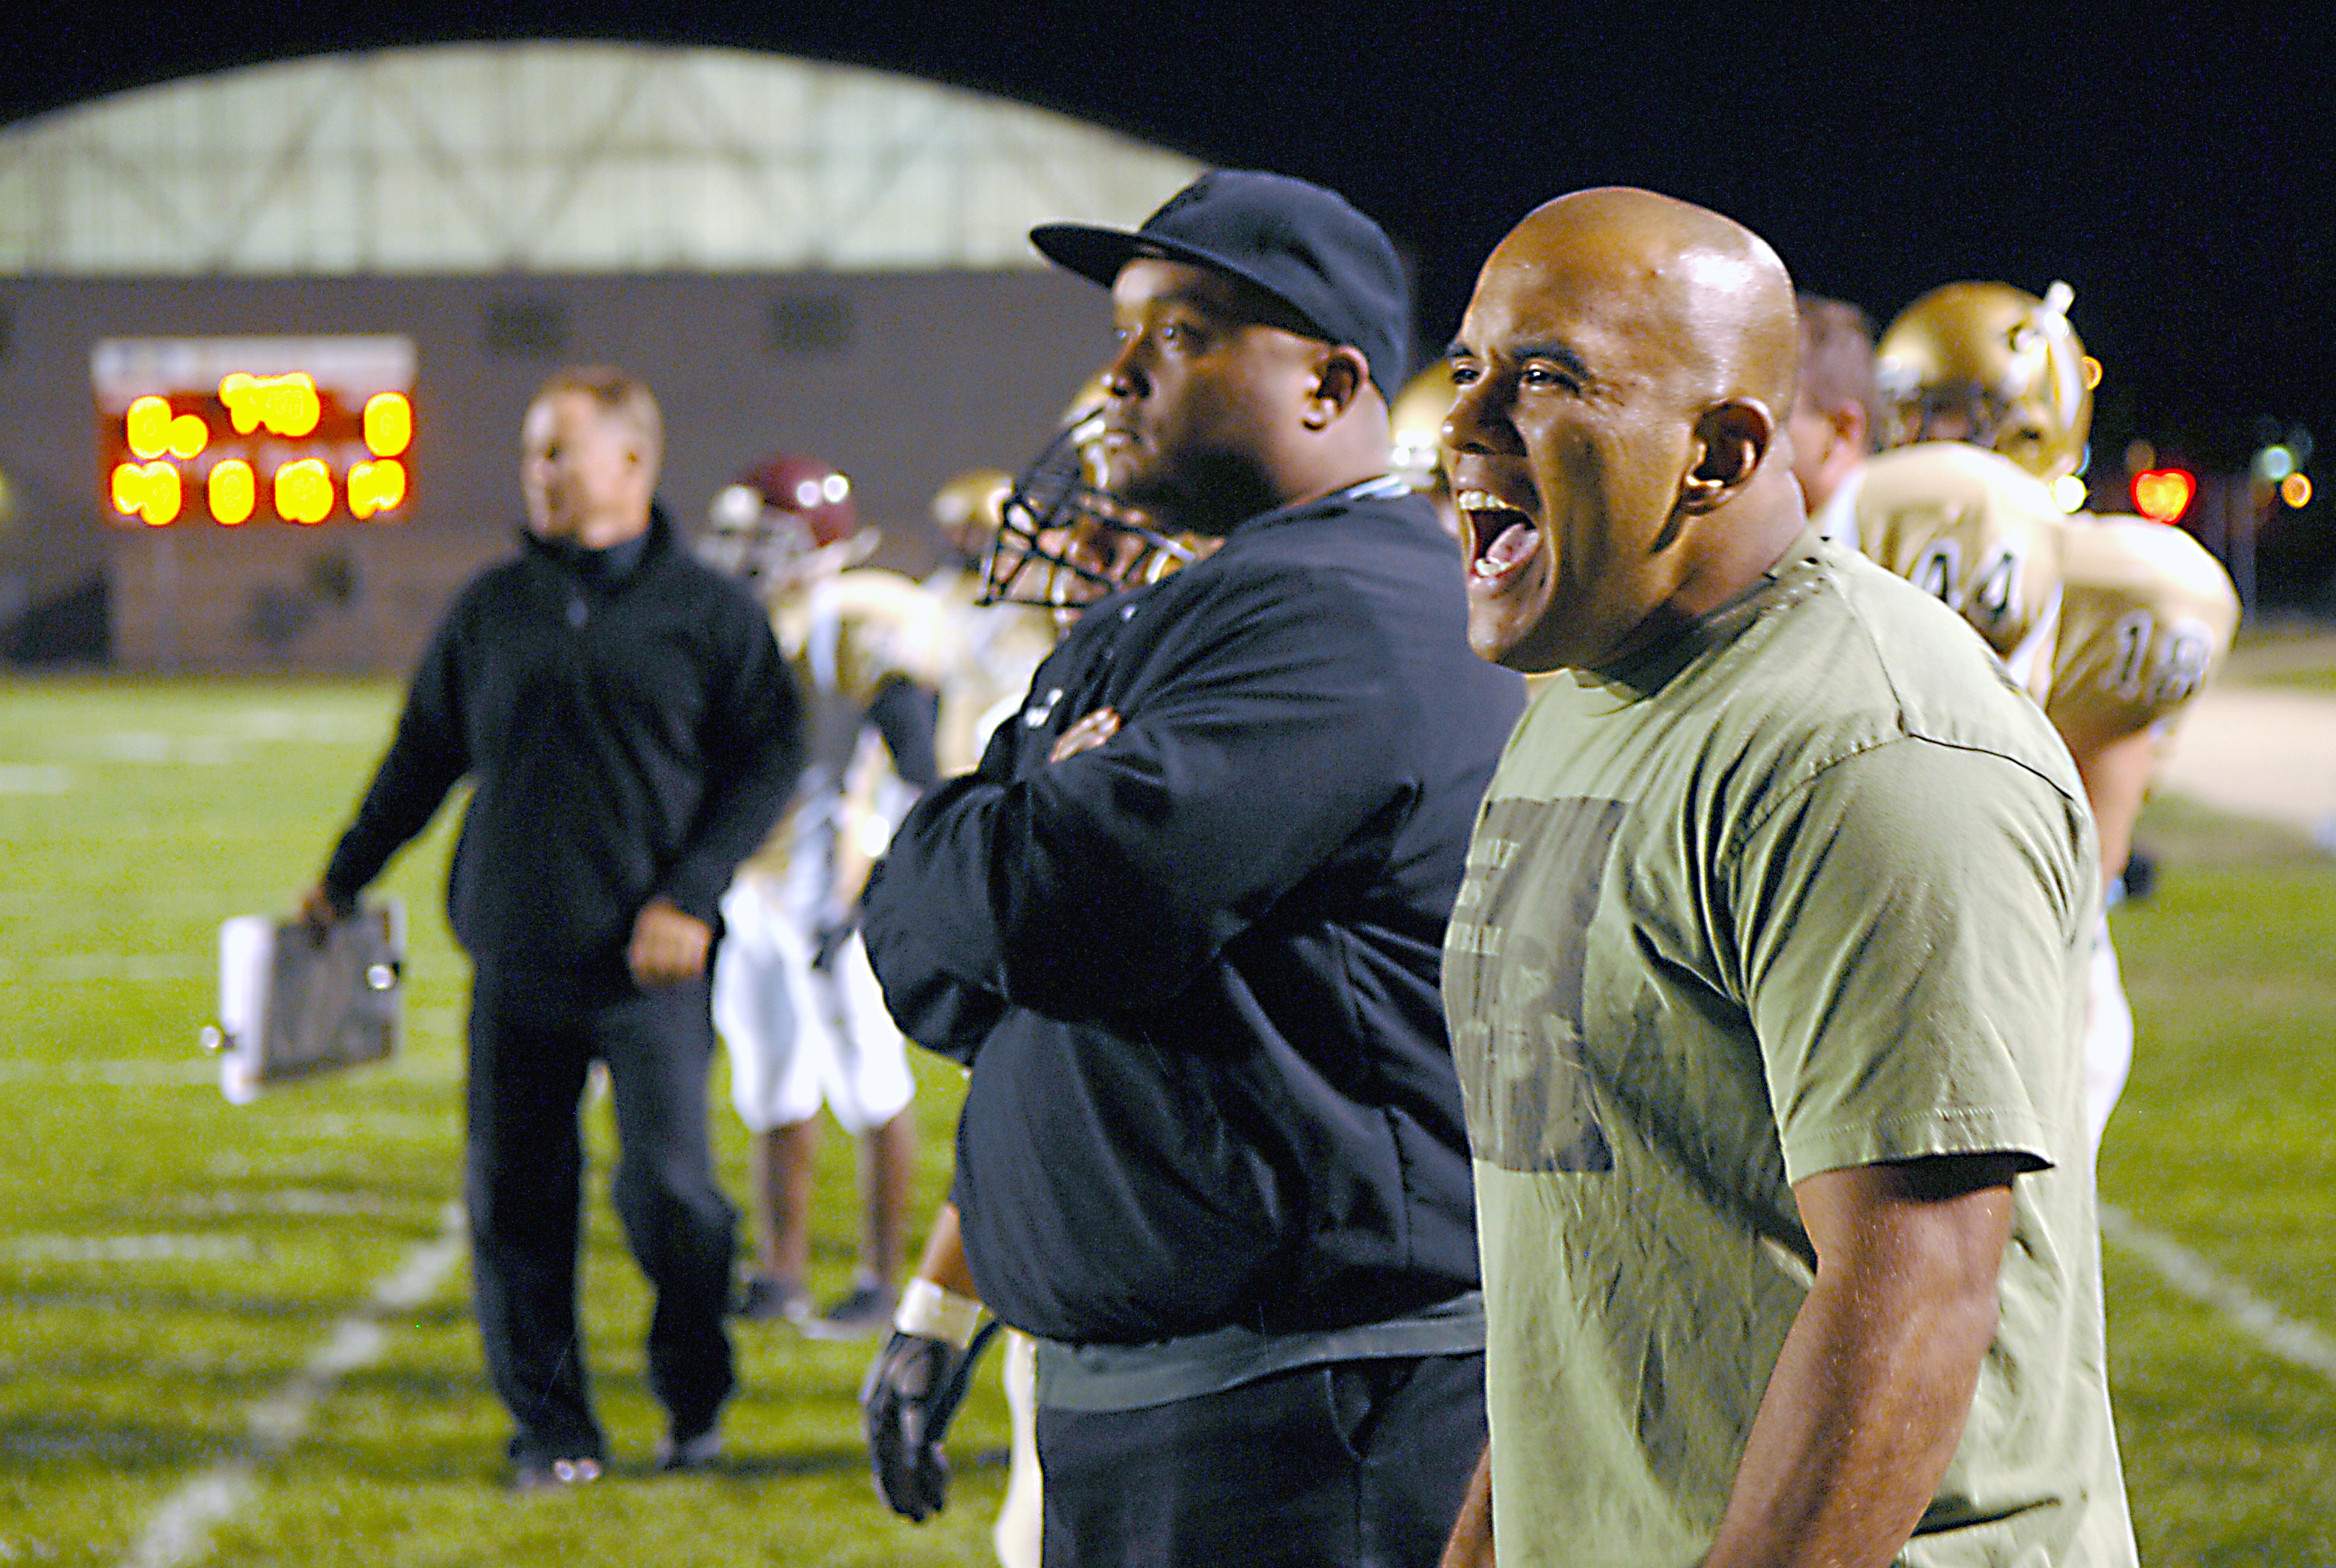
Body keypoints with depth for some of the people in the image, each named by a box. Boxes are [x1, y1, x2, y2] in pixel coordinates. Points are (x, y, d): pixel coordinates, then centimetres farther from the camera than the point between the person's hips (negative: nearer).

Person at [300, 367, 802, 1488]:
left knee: (666, 1186, -9)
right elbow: (426, 752, 20)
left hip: (649, 964, -3)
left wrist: (692, 895, -9)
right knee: (513, 1195, 2)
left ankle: (694, 1397, 15)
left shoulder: (707, 613, 1)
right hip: (515, 955, 3)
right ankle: (550, 1427, 12)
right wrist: (344, 878, 21)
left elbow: (770, 755, 1)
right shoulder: (492, 609, 10)